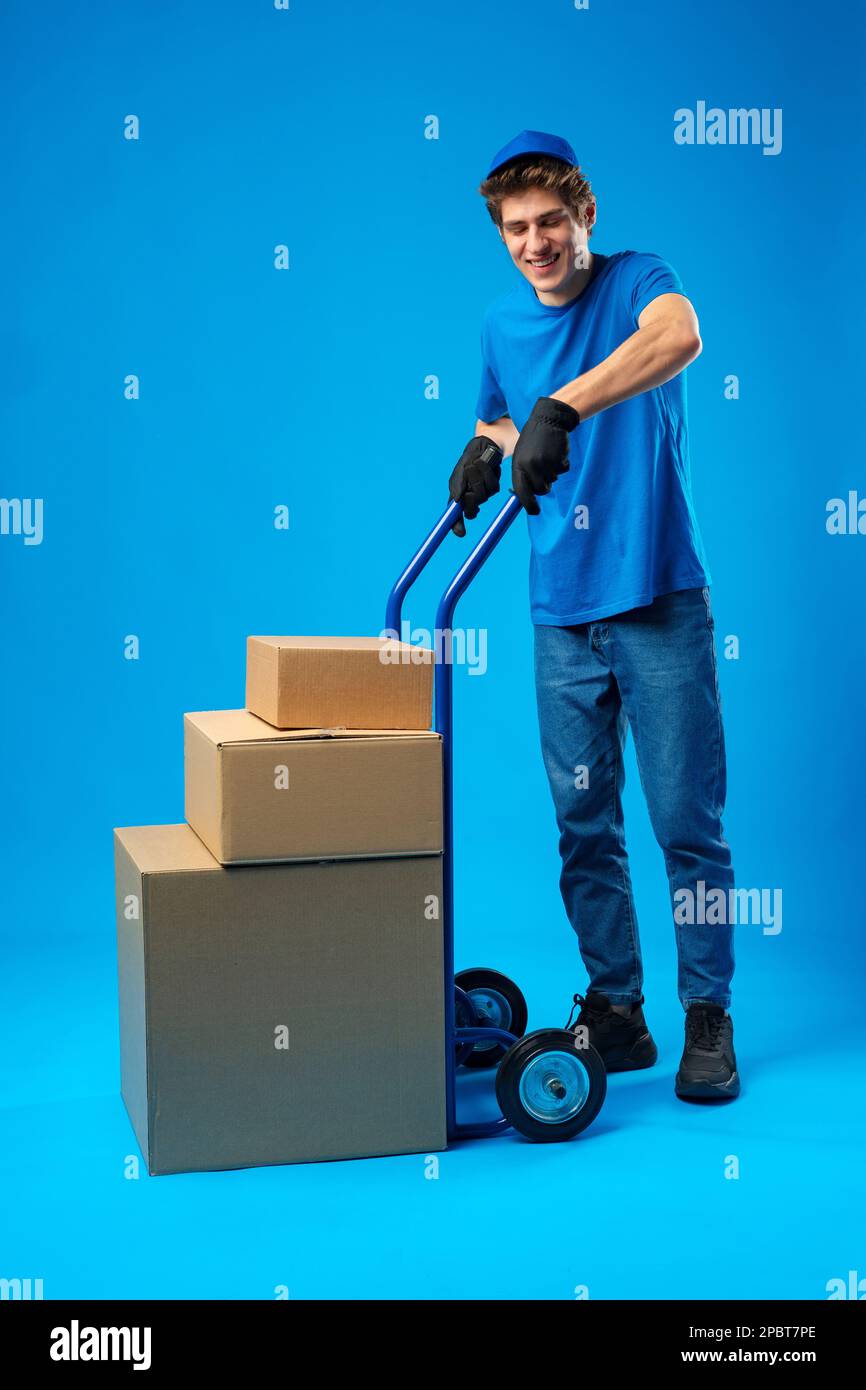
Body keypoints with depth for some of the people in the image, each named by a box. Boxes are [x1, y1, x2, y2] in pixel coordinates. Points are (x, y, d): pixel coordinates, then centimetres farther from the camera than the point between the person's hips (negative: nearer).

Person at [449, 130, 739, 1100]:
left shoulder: (635, 281, -5)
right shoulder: (501, 326, 10)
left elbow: (678, 337, -29)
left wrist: (561, 405, -41)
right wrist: (485, 449, 2)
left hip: (660, 600, -4)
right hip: (562, 611, 5)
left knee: (687, 819, 0)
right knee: (584, 826, 8)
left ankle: (708, 1018, 14)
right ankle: (615, 1010, 21)